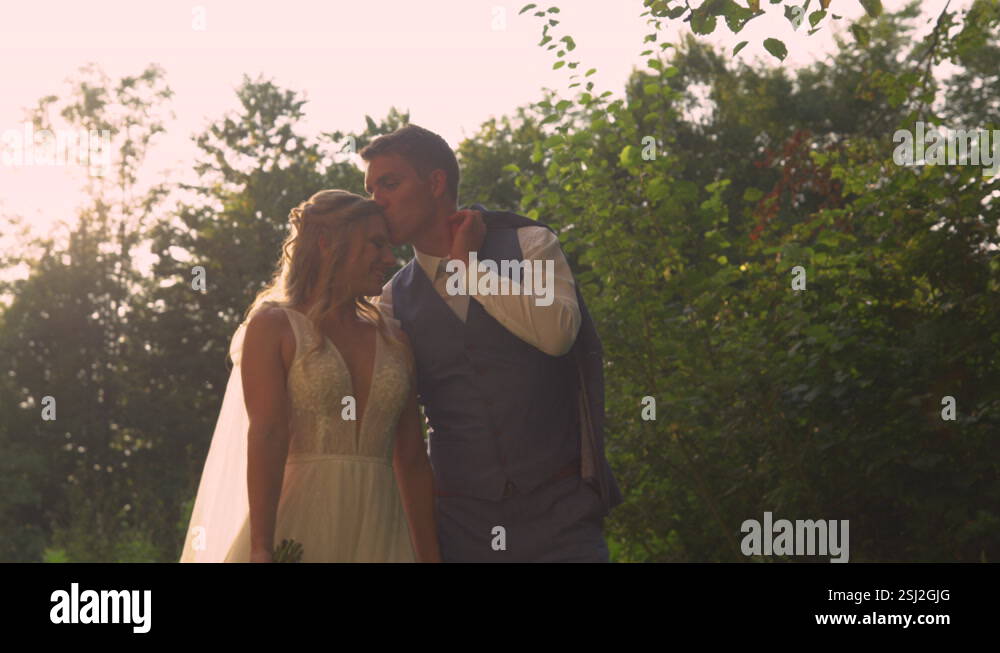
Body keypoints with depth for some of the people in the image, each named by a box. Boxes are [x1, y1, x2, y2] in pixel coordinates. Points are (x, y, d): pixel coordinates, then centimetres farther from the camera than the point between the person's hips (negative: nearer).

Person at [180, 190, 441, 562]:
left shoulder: (393, 339, 14)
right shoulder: (273, 326, 2)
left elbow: (413, 461, 11)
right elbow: (266, 437, -11)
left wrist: (430, 555, 4)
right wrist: (262, 549, -20)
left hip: (378, 532, 4)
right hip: (302, 527, -4)